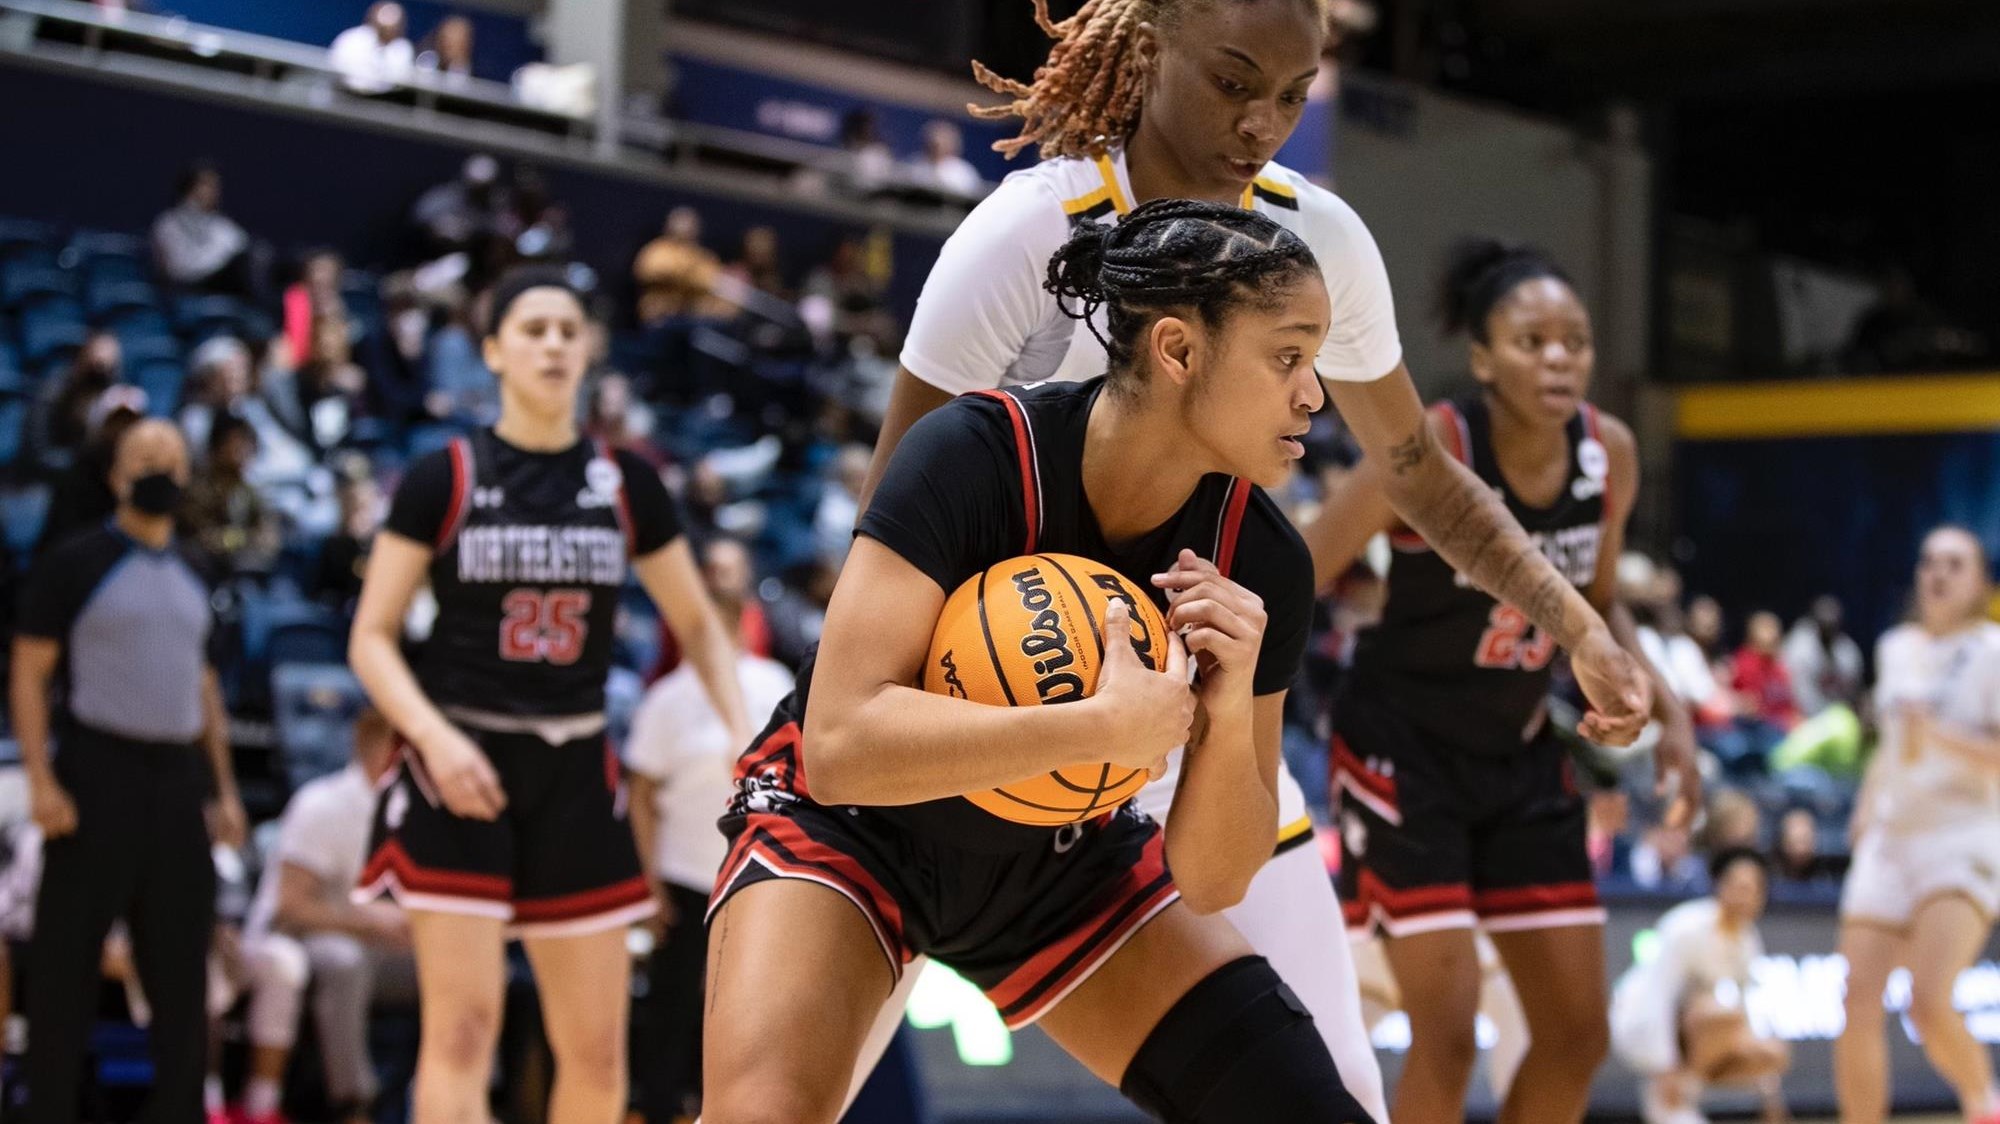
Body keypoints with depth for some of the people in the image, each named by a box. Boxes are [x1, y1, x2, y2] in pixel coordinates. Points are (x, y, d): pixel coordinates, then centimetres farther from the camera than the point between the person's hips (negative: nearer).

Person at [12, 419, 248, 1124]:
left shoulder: (191, 579, 16)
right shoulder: (75, 564, -2)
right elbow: (29, 674, -6)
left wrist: (224, 789, 14)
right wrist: (40, 778, -16)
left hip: (178, 779, 6)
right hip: (98, 773, -6)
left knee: (180, 955, 8)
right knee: (66, 960, -3)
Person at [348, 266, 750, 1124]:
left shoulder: (625, 484, 6)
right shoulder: (444, 479, -2)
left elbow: (697, 625, 12)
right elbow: (372, 638, -3)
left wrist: (743, 736, -4)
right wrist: (436, 737, -20)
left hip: (575, 771, 3)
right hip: (461, 767, -3)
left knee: (597, 1047, 4)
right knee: (464, 1024, -10)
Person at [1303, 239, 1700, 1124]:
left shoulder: (1610, 454, -6)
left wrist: (1669, 715, -1)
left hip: (1520, 753, 6)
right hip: (1404, 752, -6)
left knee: (1576, 1033, 8)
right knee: (1448, 1030, -12)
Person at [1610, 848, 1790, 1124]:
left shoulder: (1748, 939, 3)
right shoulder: (1689, 928, -20)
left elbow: (1753, 1010, 8)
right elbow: (1657, 997, -24)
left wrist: (1771, 1091, 7)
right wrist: (1664, 1070, -29)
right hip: (1641, 1026, -8)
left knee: (1776, 1055, -13)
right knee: (1725, 1011, -34)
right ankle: (1666, 1101, -18)